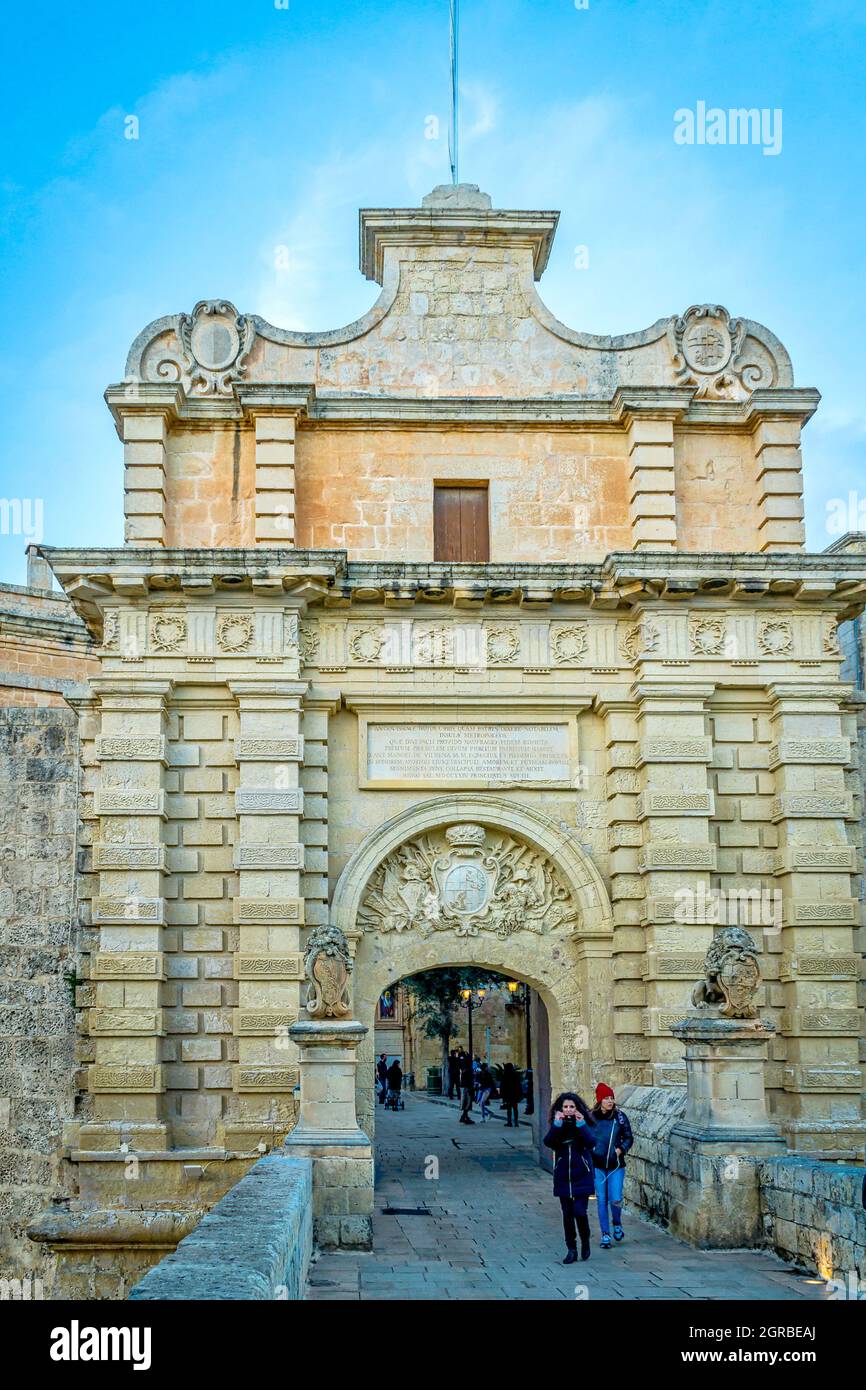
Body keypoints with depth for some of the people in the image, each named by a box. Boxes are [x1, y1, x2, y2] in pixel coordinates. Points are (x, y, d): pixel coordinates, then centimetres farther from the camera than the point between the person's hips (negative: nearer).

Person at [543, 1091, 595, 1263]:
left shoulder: (584, 1124, -1)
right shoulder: (557, 1125, 2)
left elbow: (592, 1143, -18)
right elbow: (548, 1142, -15)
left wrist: (581, 1124, -26)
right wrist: (557, 1124, -25)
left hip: (581, 1176, -2)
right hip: (563, 1176, 2)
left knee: (579, 1211, -10)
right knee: (567, 1214, 6)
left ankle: (585, 1241, 16)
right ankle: (571, 1250, 18)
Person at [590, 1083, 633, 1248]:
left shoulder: (620, 1116, -2)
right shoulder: (591, 1117, -3)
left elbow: (629, 1137, 5)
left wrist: (621, 1149, -10)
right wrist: (590, 1151, -7)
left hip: (616, 1166, 0)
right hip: (597, 1165, 0)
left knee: (616, 1199, -7)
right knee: (602, 1201, 4)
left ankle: (617, 1224, 25)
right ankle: (605, 1235, 16)